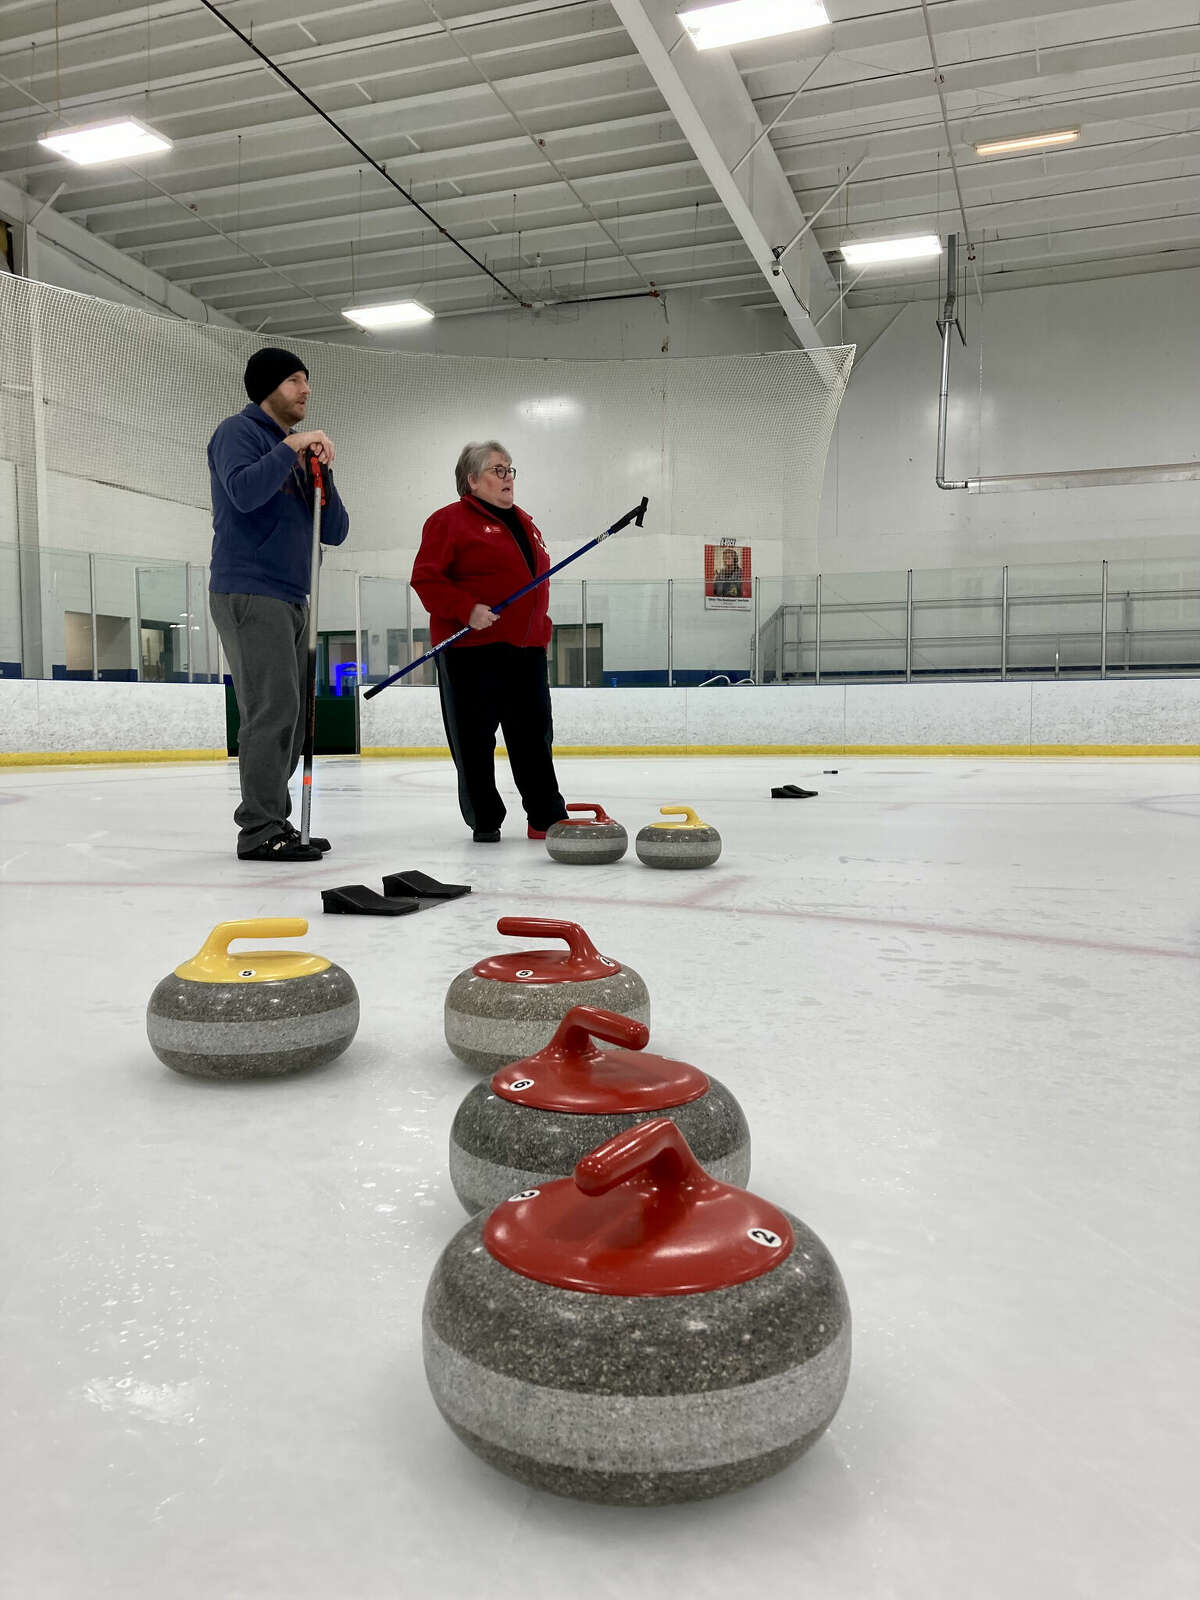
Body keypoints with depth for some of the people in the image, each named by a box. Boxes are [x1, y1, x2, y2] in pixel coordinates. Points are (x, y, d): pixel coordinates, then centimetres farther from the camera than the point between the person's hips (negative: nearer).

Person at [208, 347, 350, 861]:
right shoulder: (239, 431, 0)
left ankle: (271, 821, 12)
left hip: (290, 600, 9)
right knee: (272, 708, -15)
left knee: (291, 717, 6)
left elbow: (334, 532, 15)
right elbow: (243, 491, -21)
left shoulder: (298, 457, 24)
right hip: (249, 594, -9)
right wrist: (291, 446, -13)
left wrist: (321, 473, 1)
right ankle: (260, 830, -14)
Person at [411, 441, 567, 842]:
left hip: (525, 648, 6)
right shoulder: (450, 520, -2)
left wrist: (541, 630, 15)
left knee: (535, 736, 7)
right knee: (474, 739, 0)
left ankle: (547, 819, 14)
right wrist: (467, 610, -21)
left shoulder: (524, 523, 20)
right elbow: (426, 578, -10)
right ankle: (484, 821, 11)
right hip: (472, 648, -6)